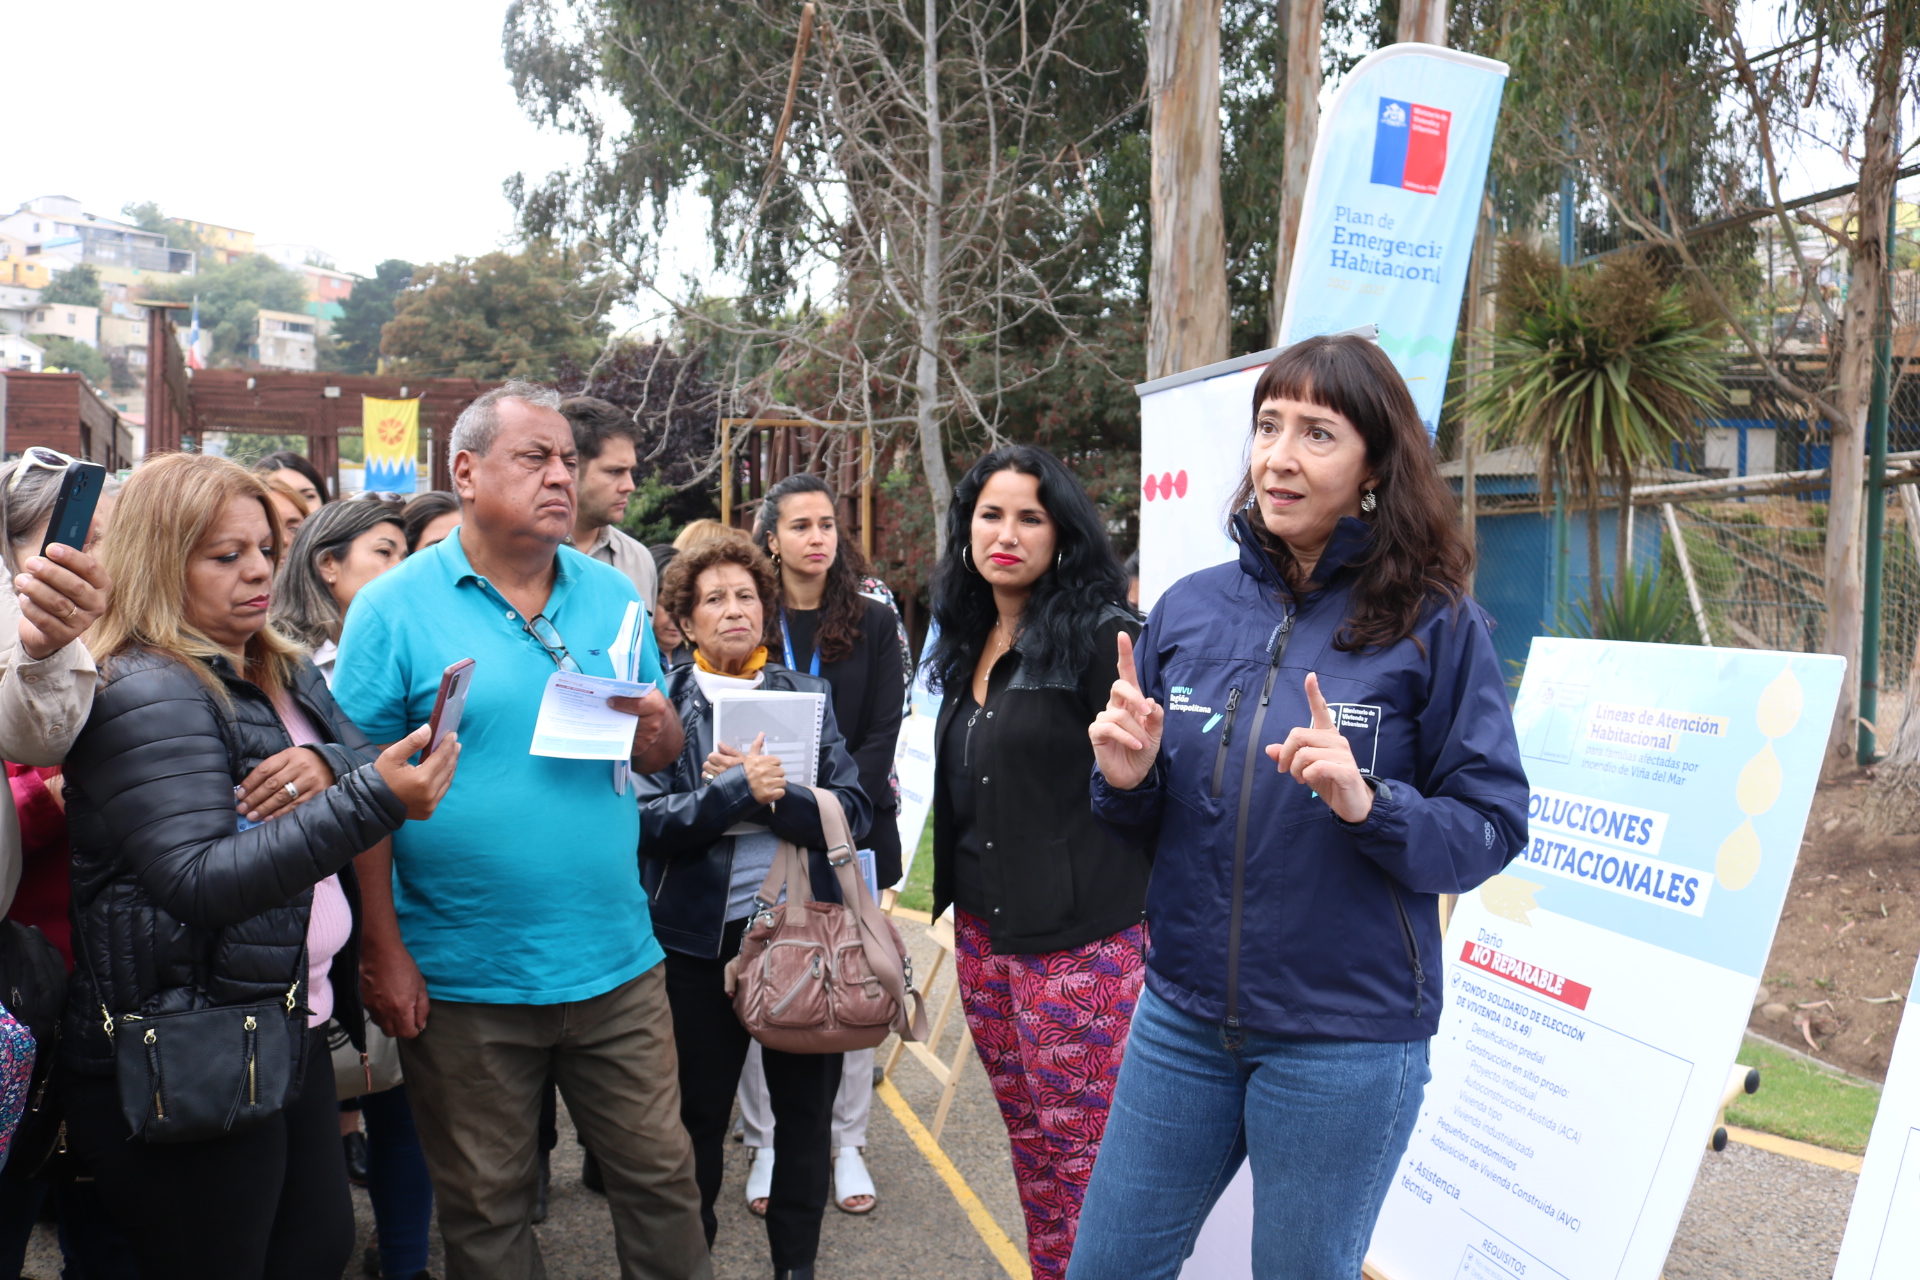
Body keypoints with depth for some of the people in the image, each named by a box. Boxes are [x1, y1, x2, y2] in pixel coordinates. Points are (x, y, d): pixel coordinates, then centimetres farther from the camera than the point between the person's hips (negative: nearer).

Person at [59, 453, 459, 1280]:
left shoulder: (285, 675, 12)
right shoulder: (145, 694, -16)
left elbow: (373, 765, 9)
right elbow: (200, 882, -26)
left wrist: (326, 767, -14)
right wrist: (370, 801, -34)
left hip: (292, 1022, 8)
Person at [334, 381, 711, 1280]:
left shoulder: (611, 593, 6)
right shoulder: (394, 607, -6)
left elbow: (665, 750, 12)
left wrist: (657, 731, -12)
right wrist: (383, 951, -11)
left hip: (614, 963, 3)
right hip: (460, 978, -3)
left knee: (660, 1177, 13)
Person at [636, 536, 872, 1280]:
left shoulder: (807, 696, 4)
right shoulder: (663, 704, 0)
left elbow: (852, 813, -5)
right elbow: (649, 819, -12)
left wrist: (771, 793, -19)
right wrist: (737, 791, -24)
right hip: (700, 936, -1)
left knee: (805, 1109, 11)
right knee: (699, 1113, 12)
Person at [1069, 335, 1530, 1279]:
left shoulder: (1436, 626, -9)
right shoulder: (1190, 607, 1)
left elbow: (1491, 831, -9)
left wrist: (1369, 804, -26)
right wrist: (1126, 779, -12)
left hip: (1347, 1041, -3)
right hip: (1182, 1016, 4)